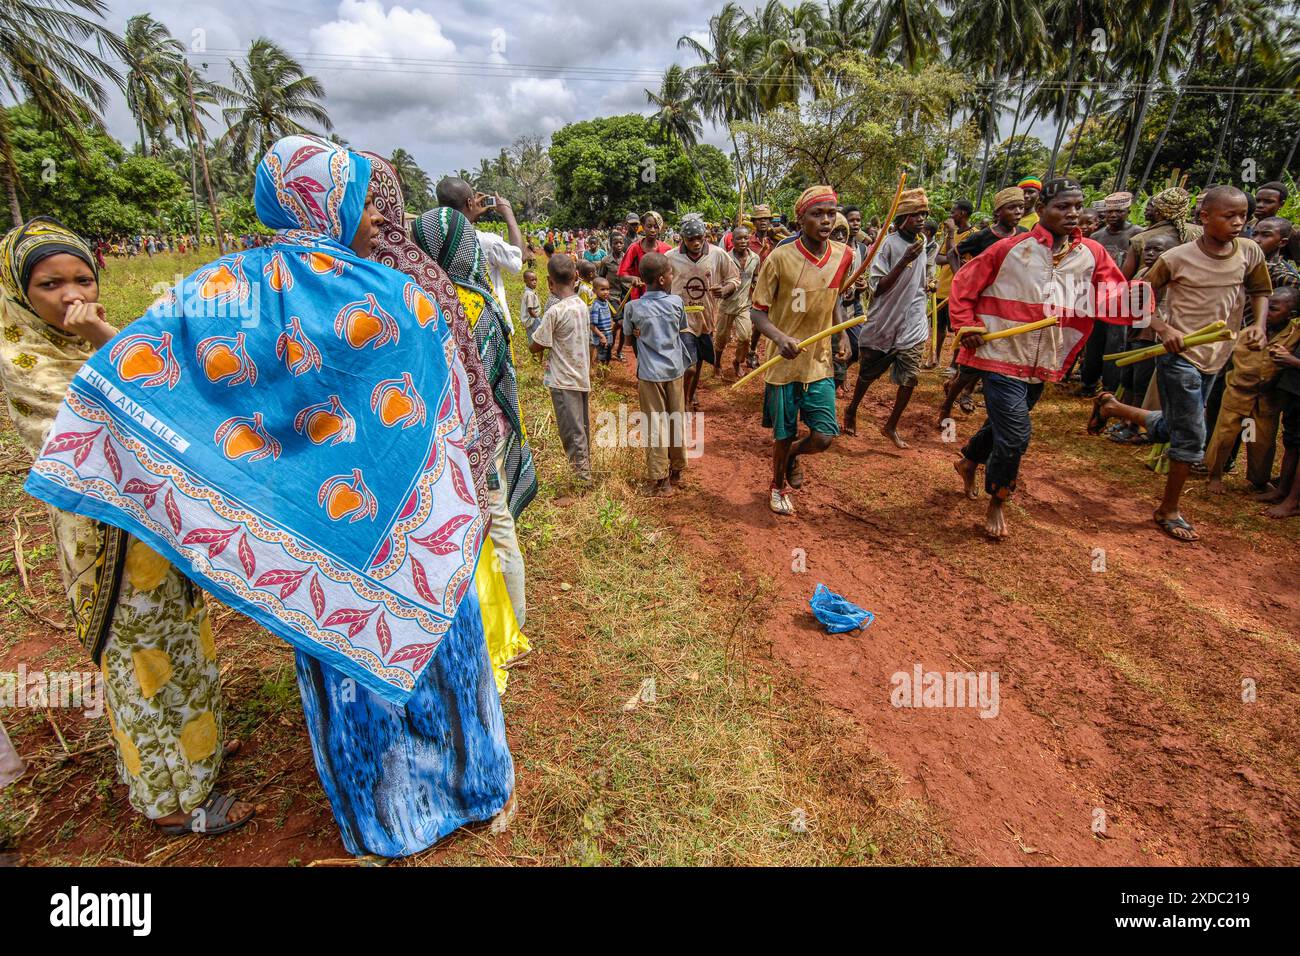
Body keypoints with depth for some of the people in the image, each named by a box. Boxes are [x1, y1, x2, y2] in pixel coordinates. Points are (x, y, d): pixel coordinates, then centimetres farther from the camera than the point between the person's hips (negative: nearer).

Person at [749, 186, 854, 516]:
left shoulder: (843, 256, -1)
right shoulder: (779, 258, -14)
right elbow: (757, 311, -11)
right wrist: (780, 337, -29)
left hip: (820, 363, 3)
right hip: (784, 363, -3)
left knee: (823, 437, -3)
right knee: (784, 435, 9)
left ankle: (793, 455, 34)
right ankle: (778, 486, 38)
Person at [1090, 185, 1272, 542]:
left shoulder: (1250, 252, 2)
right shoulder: (1177, 258, -12)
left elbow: (1260, 291, 16)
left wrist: (1258, 324, -2)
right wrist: (1164, 329, -21)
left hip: (1215, 359, 6)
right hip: (1179, 355, -6)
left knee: (1167, 430, 15)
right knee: (1191, 436, -4)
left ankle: (1110, 406, 38)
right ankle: (1169, 511, 12)